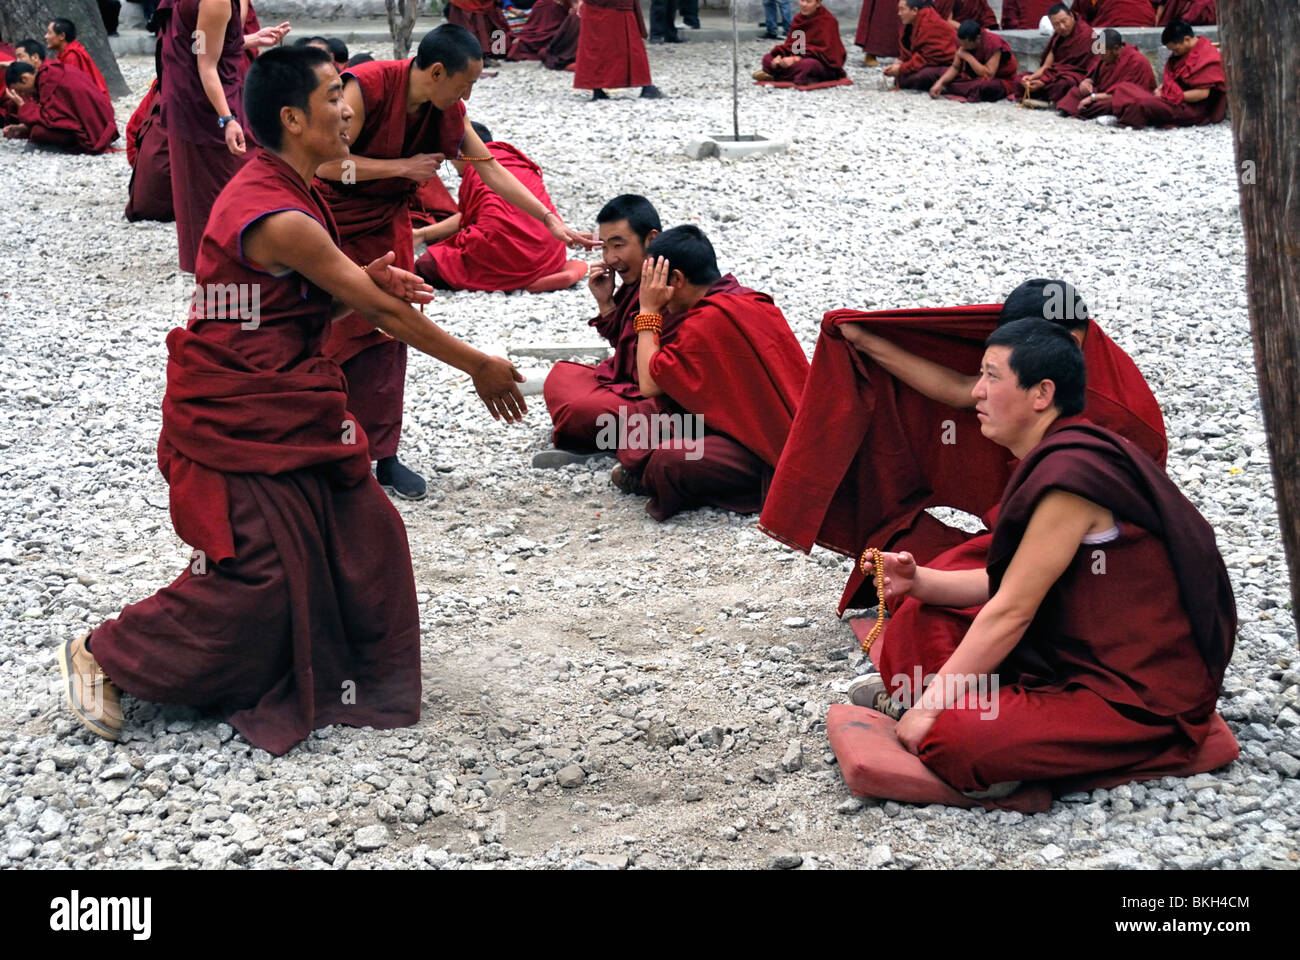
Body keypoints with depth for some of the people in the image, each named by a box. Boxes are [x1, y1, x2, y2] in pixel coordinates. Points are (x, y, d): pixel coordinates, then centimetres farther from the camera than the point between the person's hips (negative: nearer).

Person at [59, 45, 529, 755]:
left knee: (363, 535, 11)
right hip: (236, 422, -10)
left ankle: (347, 677, 28)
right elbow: (385, 313, -20)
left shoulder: (282, 193, 6)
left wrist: (363, 282, -9)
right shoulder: (279, 218, -25)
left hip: (288, 408, 10)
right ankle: (103, 658, 15)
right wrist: (481, 369, -10)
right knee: (250, 575, -3)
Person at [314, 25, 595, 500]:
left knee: (386, 332, 2)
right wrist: (402, 167, -24)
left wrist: (550, 219, -7)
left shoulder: (446, 110, -6)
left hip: (385, 222, 5)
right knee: (328, 331, -3)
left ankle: (382, 454, 8)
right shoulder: (365, 87, -25)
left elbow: (490, 168, -2)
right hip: (331, 216, -5)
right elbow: (327, 162, -26)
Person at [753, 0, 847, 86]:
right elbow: (790, 43, 6)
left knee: (806, 64, -42)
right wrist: (779, 56, -17)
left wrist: (796, 59, -30)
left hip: (826, 65, -8)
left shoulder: (827, 20, -13)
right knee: (767, 57, -3)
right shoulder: (799, 19, 8)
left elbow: (824, 51, -22)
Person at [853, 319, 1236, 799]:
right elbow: (1009, 583, 10)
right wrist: (920, 580, -4)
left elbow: (1010, 612, -21)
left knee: (948, 738, -29)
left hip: (1138, 700, -10)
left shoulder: (1070, 473, -24)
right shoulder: (1058, 457, 8)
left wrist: (931, 705, -16)